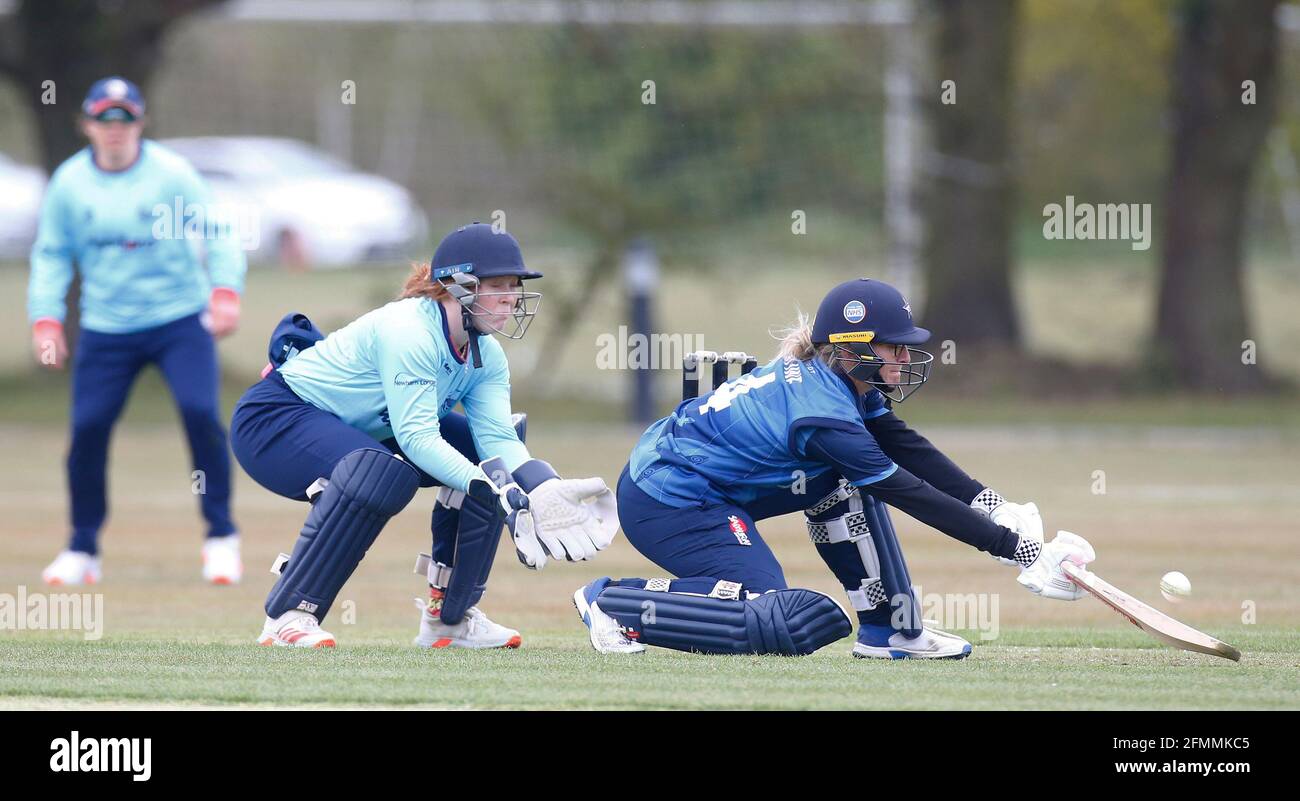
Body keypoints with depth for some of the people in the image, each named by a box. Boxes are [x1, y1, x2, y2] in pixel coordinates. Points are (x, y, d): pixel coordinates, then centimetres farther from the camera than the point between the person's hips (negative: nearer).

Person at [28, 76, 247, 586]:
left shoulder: (171, 173, -8)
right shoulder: (68, 183, 0)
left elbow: (216, 234, -7)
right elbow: (51, 256, 8)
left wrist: (225, 292, -21)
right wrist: (46, 319, -2)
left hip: (181, 319, -2)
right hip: (106, 329, 2)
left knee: (200, 414, -18)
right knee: (87, 428, -6)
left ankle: (221, 538, -4)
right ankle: (83, 550, 11)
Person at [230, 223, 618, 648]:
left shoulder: (487, 355, -2)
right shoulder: (409, 331, -29)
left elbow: (498, 436, -14)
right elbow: (416, 437, -36)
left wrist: (546, 492, -34)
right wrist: (498, 493, -44)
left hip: (361, 431, 9)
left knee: (479, 452, -3)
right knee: (384, 473, -37)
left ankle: (449, 617, 4)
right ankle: (287, 616, -29)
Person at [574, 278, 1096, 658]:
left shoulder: (836, 381, 3)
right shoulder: (823, 411, -24)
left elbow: (908, 450, 5)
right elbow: (906, 491, -22)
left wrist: (988, 504, -6)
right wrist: (1009, 546, -20)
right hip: (668, 504, -10)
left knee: (841, 484, 5)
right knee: (782, 626, -15)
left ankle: (890, 630, 7)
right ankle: (615, 604, -8)